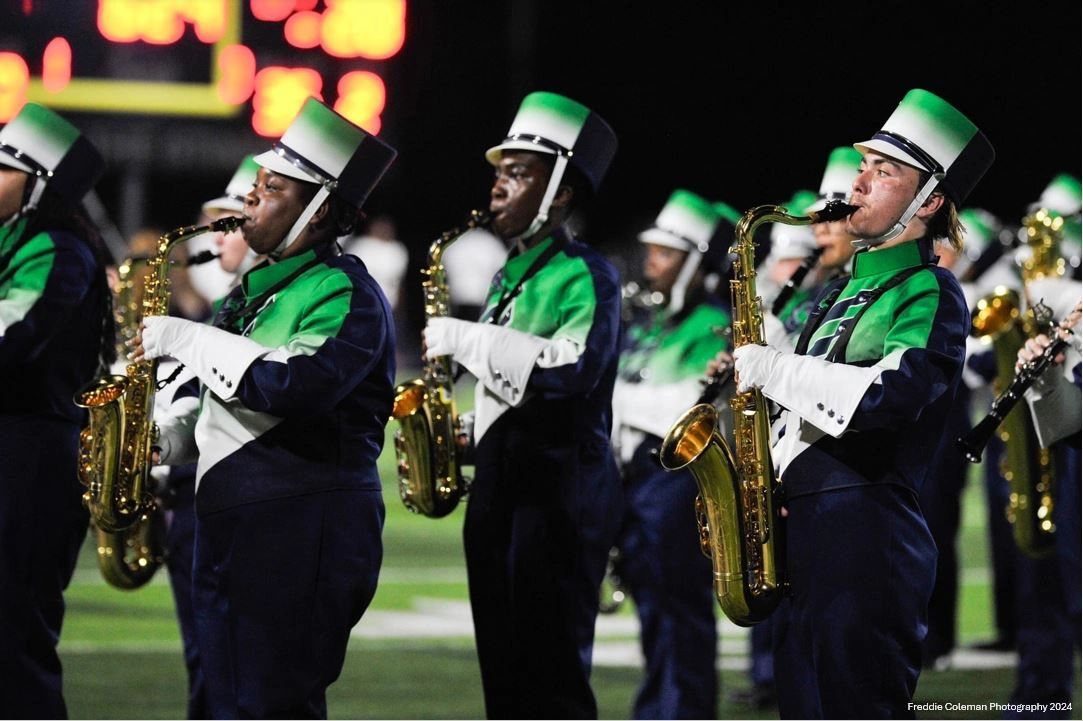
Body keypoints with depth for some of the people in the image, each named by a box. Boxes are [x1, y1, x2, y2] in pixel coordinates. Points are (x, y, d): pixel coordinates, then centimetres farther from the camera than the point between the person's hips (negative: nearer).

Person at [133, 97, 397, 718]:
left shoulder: (344, 293, -10)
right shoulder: (261, 289, 20)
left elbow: (293, 386, -27)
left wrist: (187, 339, -19)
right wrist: (173, 438, 9)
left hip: (302, 530, -10)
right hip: (231, 525, 10)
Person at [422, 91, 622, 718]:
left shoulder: (585, 276, -8)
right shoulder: (508, 277, 19)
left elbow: (572, 369, -26)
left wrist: (465, 339, -19)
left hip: (561, 491, -9)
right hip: (499, 487, 9)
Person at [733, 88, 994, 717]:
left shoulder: (930, 293, -5)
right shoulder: (843, 293, 22)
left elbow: (890, 397, -23)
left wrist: (772, 369, -15)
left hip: (866, 542, -9)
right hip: (801, 534, 9)